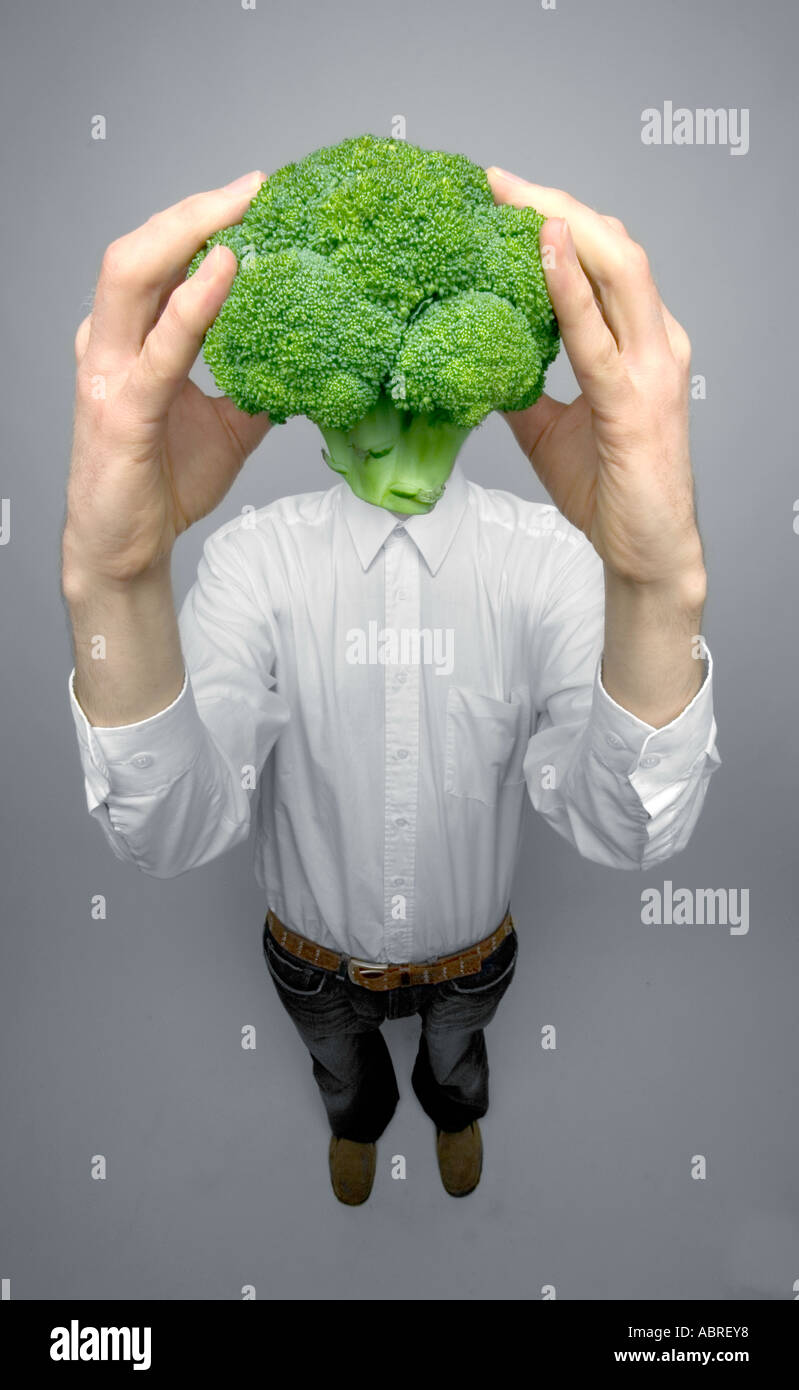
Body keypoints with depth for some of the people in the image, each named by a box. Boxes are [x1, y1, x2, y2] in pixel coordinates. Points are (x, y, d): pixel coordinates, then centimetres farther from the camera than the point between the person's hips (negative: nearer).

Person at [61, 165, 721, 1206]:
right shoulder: (256, 555, -23)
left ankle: (455, 1114, 69)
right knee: (339, 1065, 32)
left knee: (457, 1053, 32)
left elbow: (626, 829, -39)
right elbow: (170, 832, -37)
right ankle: (357, 1121, 68)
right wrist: (112, 579, -57)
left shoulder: (553, 553, -25)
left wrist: (660, 583, -60)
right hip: (315, 958, 0)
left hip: (471, 951, 0)